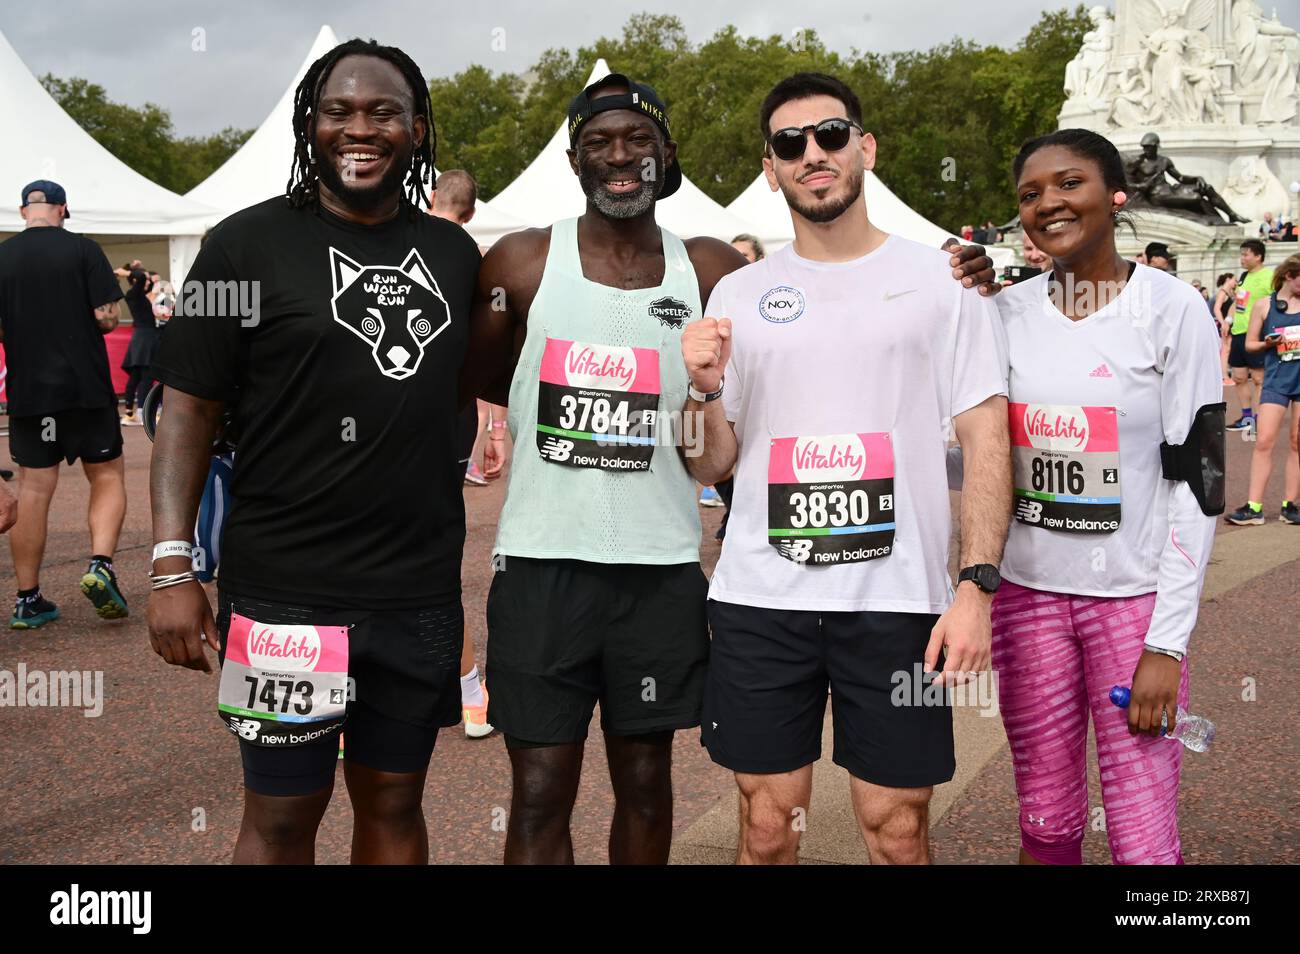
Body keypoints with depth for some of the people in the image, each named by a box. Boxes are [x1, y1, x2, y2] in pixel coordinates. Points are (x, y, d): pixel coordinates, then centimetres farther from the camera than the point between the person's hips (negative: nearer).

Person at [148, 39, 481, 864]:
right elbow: (188, 407, -5)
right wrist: (172, 566, -12)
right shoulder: (250, 244, -3)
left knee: (394, 802, 15)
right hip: (284, 592, -3)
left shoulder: (454, 252, 9)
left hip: (421, 591, 4)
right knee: (283, 815, 7)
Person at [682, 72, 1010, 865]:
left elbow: (986, 438, 0)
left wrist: (977, 586, -10)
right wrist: (705, 390, -10)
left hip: (897, 599, -1)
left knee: (898, 830, 7)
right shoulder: (738, 295, 9)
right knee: (767, 827, 10)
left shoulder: (937, 280, 4)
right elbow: (711, 465, 10)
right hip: (760, 598, 2)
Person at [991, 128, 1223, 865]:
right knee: (1047, 822, 10)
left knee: (1144, 840, -1)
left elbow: (1197, 481, -7)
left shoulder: (1172, 308, -5)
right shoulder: (1006, 312, 3)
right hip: (1027, 593, 3)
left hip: (1134, 598, -3)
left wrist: (1168, 640, -12)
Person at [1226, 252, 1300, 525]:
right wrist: (1268, 344, -15)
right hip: (1276, 381, -2)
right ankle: (1253, 507, -5)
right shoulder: (1263, 305, 2)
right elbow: (1250, 344, 5)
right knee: (1264, 442, -7)